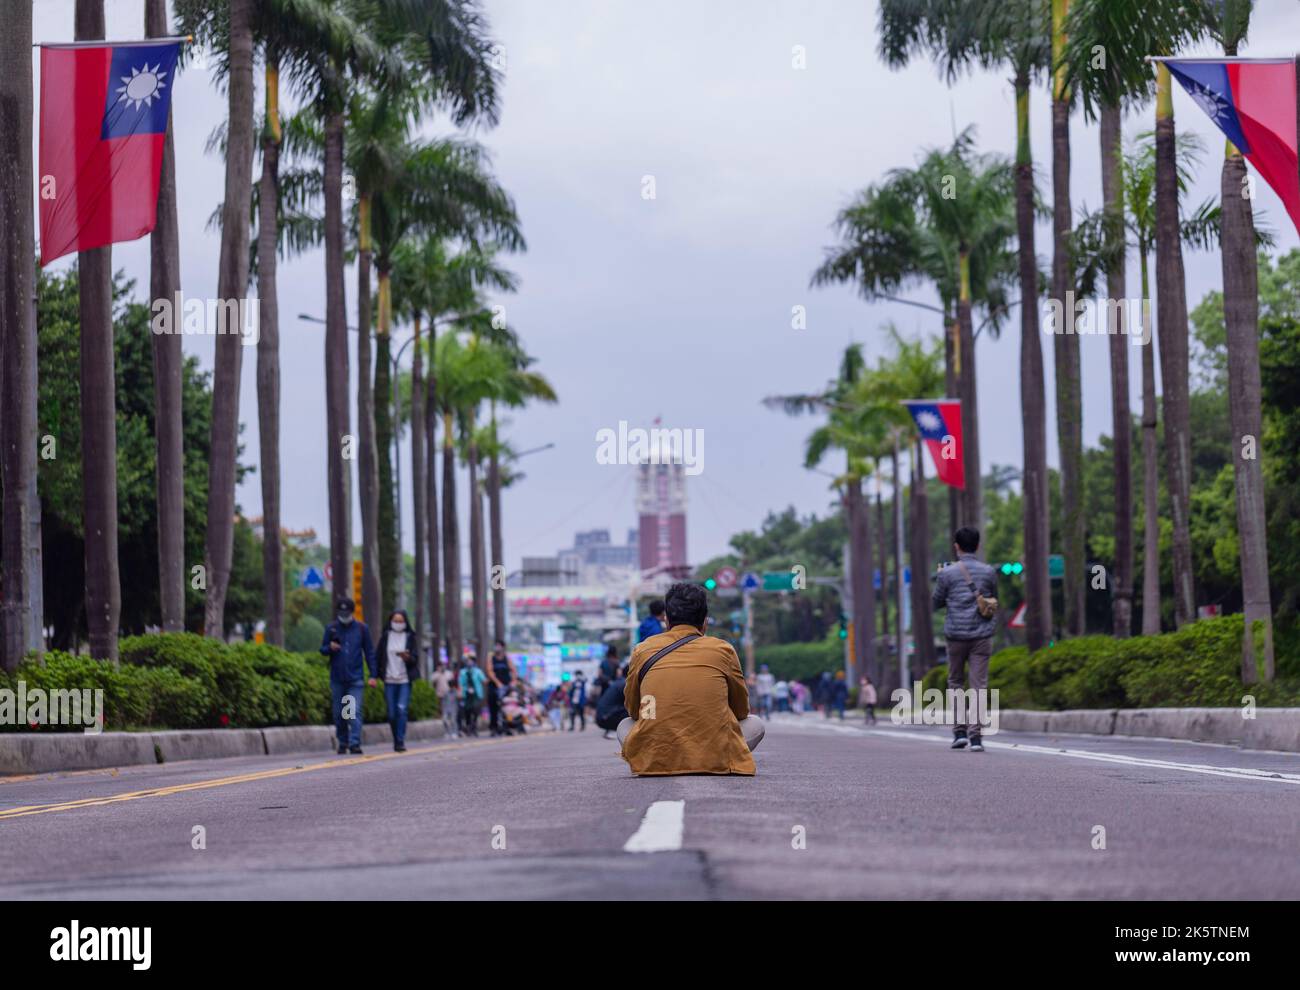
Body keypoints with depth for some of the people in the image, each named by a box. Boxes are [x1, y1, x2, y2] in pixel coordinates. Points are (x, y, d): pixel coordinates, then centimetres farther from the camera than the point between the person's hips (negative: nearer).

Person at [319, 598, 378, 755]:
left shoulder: (362, 628, 3)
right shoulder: (331, 628, 6)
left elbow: (369, 652, 5)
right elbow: (322, 650, 10)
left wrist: (373, 675, -1)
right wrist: (330, 648, -14)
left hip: (356, 679, -2)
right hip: (337, 679, 2)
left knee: (355, 712, -12)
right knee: (339, 713, 6)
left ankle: (355, 743, -16)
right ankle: (342, 743, 18)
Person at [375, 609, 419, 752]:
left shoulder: (410, 637, 4)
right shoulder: (385, 636, 7)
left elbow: (414, 660, 1)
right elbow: (378, 656, 9)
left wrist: (407, 657, -21)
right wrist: (376, 675, 3)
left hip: (405, 680, -2)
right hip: (389, 680, 2)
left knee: (401, 709, -16)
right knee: (392, 714, 2)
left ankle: (400, 742, -15)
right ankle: (397, 741, 18)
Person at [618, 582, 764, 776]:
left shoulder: (642, 651, 8)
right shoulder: (723, 649, 6)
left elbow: (632, 710, 20)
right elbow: (741, 711, 18)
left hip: (655, 761, 0)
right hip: (716, 761, 0)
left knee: (625, 725, 31)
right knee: (755, 724, 26)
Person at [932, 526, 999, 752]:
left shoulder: (947, 573, -4)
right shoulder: (989, 572, 3)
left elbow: (936, 602, 6)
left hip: (956, 634, -1)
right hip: (982, 635, 1)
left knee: (955, 682, 15)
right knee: (979, 684, 0)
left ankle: (959, 730, 5)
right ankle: (976, 735, -7)